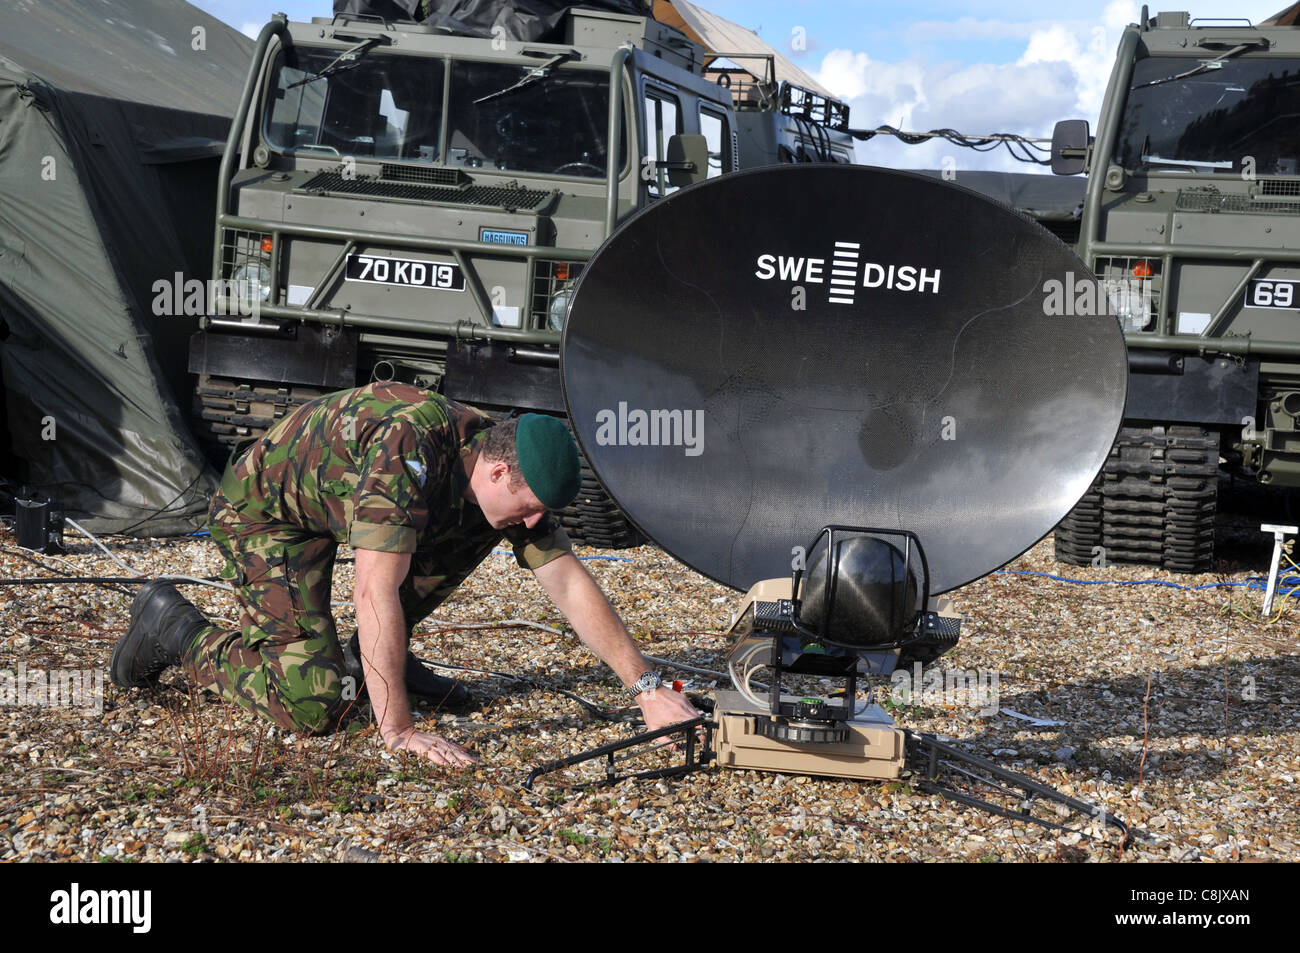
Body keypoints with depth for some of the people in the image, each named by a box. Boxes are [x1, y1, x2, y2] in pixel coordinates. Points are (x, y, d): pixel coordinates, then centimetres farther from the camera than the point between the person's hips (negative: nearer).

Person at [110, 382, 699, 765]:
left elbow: (571, 586, -11)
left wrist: (646, 688, -16)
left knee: (474, 532, -6)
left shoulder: (507, 476, -13)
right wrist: (397, 732, -39)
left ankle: (384, 654, 10)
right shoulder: (408, 452, -37)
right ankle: (176, 631, 2)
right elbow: (375, 593, -40)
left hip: (336, 499, 8)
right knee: (314, 706, -17)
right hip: (263, 509, -8)